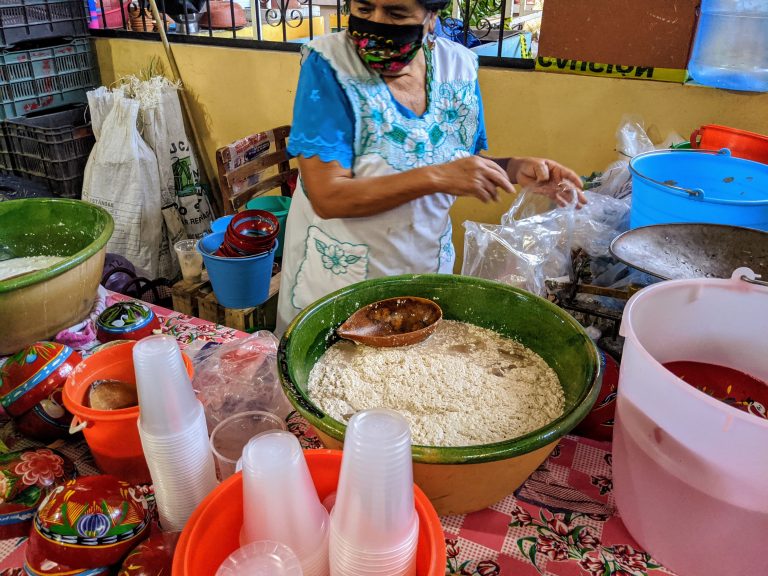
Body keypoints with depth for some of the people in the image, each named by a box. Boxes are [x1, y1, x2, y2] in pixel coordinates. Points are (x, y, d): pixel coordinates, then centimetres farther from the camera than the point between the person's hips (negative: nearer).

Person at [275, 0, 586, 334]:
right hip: (337, 275, -3)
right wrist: (436, 177, -31)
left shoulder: (459, 66, -5)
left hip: (429, 266, 4)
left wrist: (513, 170, -13)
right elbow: (327, 197, -25)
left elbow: (467, 170, 7)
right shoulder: (328, 65, -17)